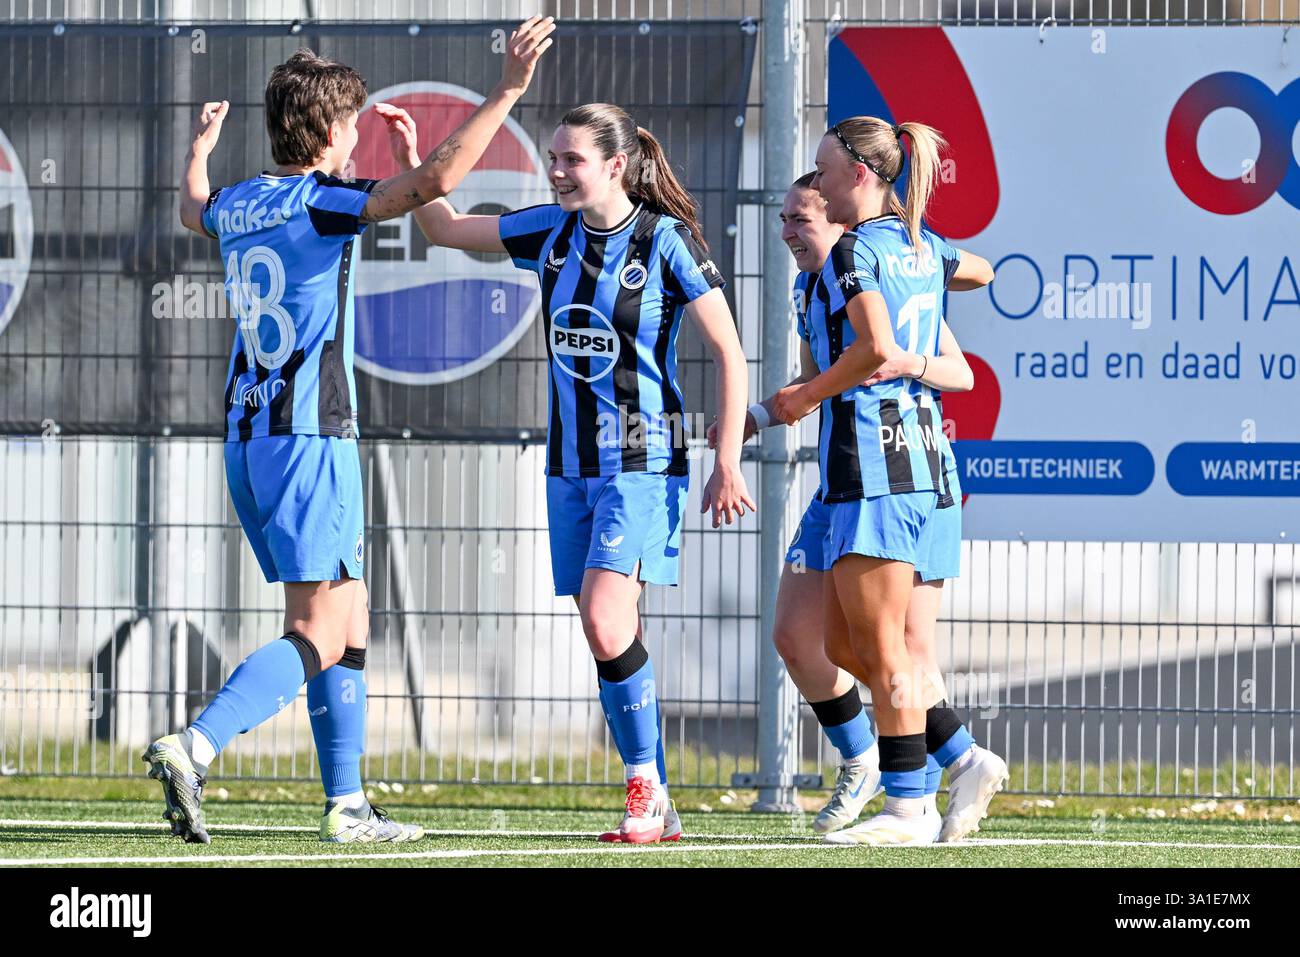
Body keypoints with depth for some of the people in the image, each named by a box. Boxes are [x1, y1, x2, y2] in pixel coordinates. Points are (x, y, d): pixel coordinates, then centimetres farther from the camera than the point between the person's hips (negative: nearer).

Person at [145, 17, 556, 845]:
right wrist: (508, 92, -20)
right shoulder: (320, 203, -12)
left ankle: (347, 805, 13)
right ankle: (194, 749, -25)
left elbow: (194, 211, 37)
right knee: (318, 635, -10)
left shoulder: (238, 205, 10)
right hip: (310, 437, -9)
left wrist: (201, 146, 56)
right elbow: (435, 180, -25)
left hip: (248, 439, 9)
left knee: (349, 623, 14)